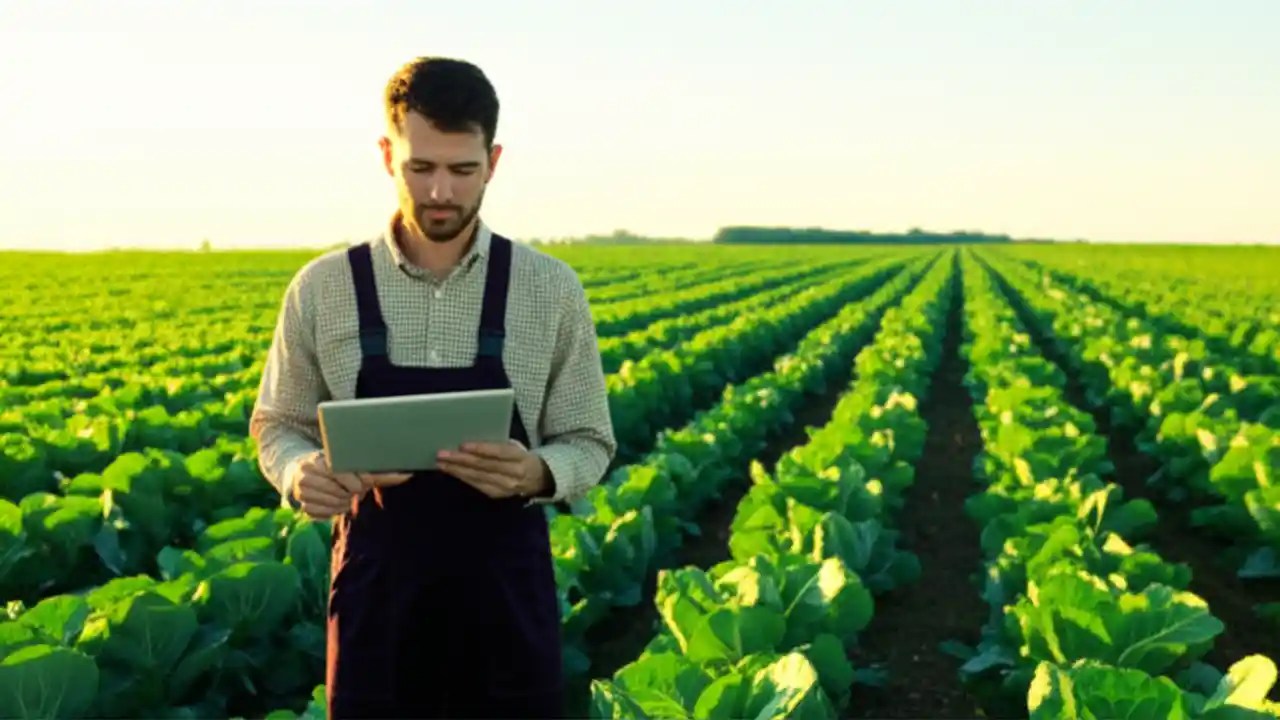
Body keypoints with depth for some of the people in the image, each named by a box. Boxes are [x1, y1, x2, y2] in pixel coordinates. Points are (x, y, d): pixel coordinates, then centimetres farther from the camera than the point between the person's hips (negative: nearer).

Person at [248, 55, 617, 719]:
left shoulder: (551, 290, -3)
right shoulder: (322, 289, -2)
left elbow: (588, 444, 3)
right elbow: (277, 425, 10)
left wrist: (535, 474, -20)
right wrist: (300, 472, -14)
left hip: (504, 598, 0)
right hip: (378, 596, 1)